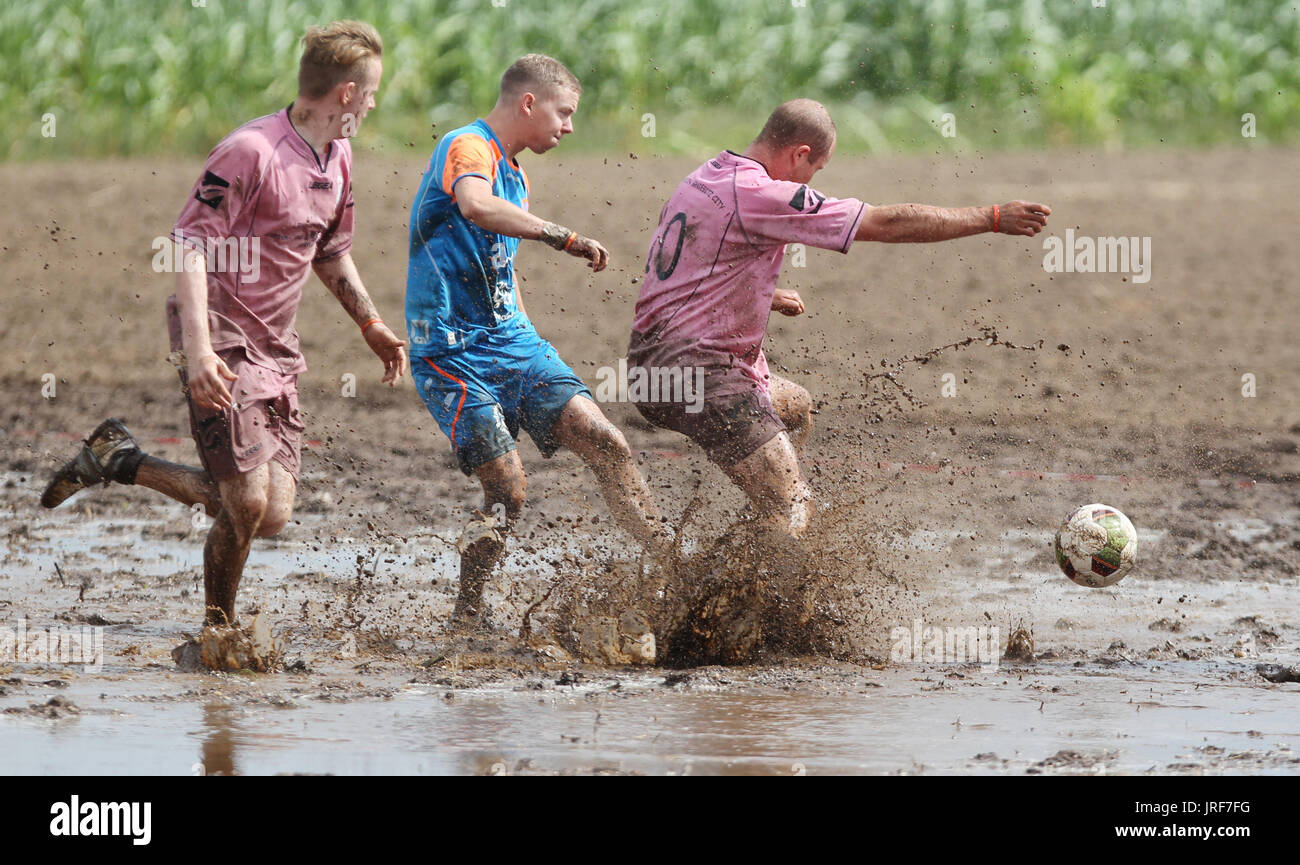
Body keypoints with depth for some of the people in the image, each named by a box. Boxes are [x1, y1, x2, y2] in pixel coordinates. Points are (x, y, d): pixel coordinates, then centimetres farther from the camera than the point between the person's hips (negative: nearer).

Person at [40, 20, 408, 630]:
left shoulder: (337, 161, 11)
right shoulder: (250, 152, -16)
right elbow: (191, 245, -20)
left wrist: (371, 326, 24)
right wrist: (197, 348, -29)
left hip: (276, 350, 8)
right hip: (222, 342, -8)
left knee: (271, 514, -1)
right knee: (247, 502, -17)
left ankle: (122, 462, 16)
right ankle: (219, 625, 7)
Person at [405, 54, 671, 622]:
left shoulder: (513, 173, 20)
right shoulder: (467, 148, -11)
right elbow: (476, 207, -35)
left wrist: (534, 350, 25)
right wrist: (563, 238, -37)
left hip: (509, 339, 8)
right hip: (452, 350, -8)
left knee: (604, 442, -8)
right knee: (506, 489, -13)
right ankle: (467, 614, 4)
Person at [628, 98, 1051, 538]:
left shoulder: (705, 179, 11)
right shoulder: (761, 196, -18)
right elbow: (888, 224, -17)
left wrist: (765, 296, 30)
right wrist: (993, 218, -11)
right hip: (698, 373, -11)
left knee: (796, 406, 33)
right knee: (792, 511, -11)